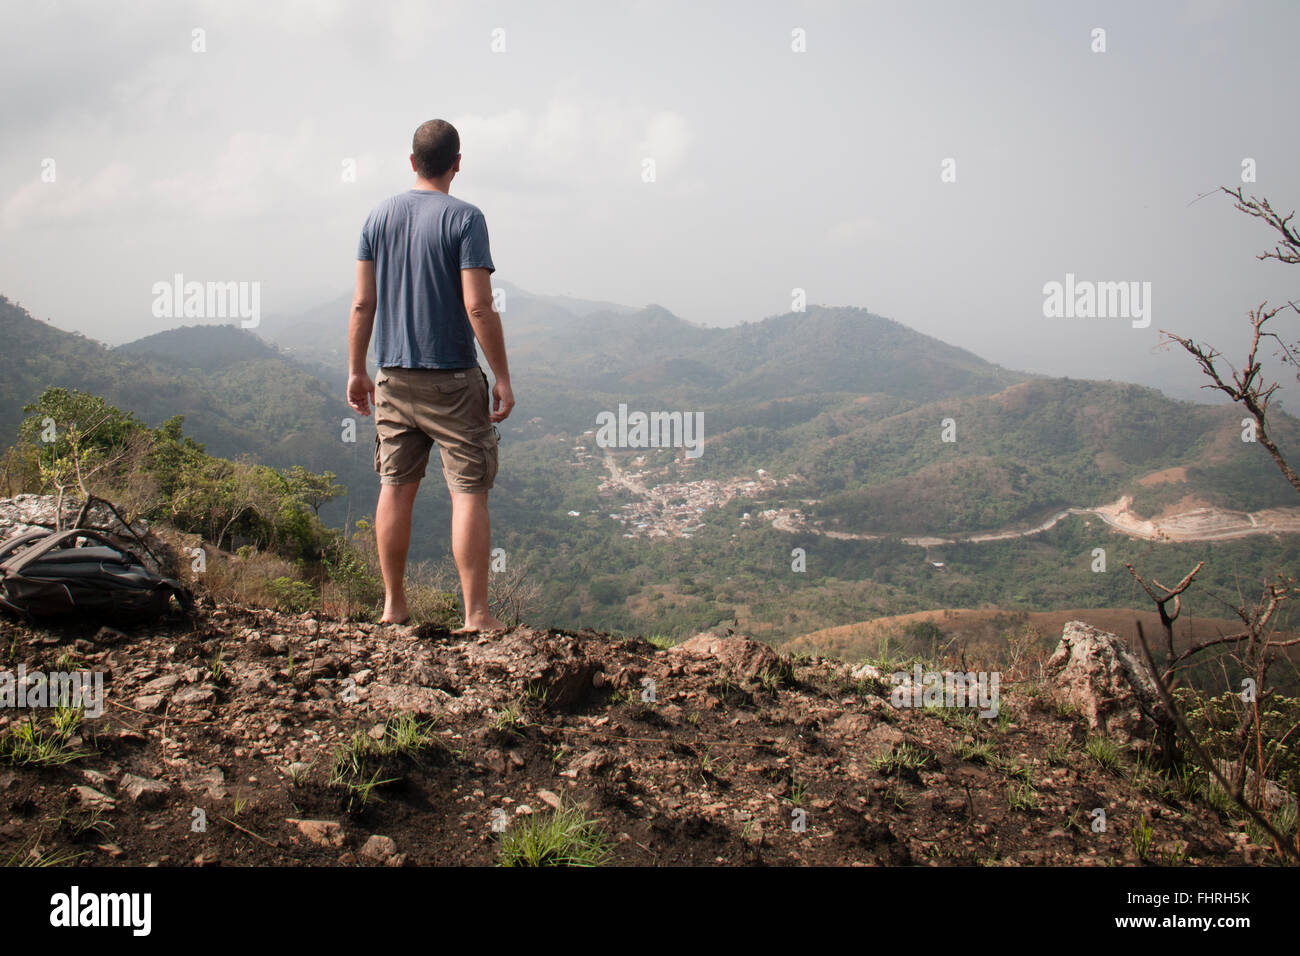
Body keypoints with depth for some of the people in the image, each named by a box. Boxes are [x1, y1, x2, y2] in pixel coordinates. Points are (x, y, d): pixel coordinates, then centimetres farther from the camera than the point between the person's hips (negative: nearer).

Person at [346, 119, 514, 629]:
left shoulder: (379, 216, 5)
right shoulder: (464, 219, -9)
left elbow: (363, 304, 5)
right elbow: (478, 307, -15)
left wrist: (357, 371, 14)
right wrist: (503, 377, -9)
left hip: (393, 377, 5)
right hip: (452, 380, -5)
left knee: (396, 487, 12)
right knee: (469, 491, -1)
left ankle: (394, 605, 20)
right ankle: (476, 614, -1)